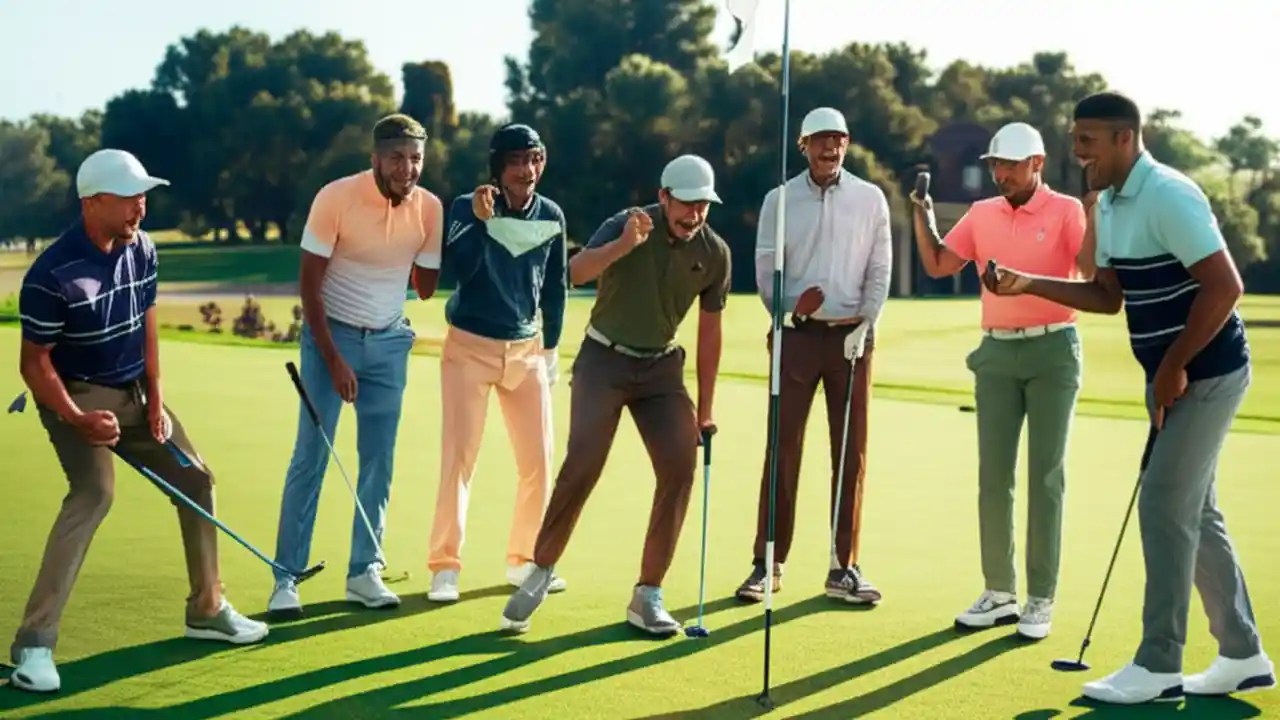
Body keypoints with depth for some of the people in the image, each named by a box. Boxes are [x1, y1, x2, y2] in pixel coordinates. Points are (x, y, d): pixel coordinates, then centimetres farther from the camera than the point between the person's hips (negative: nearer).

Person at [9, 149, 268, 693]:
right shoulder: (51, 274, -25)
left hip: (134, 392, 8)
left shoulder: (141, 249, -5)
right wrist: (79, 420, -32)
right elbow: (35, 363, -19)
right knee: (94, 492, -29)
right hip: (77, 397, -7)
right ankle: (33, 643, -25)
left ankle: (207, 610, 26)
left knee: (195, 479, 8)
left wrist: (156, 397, 0)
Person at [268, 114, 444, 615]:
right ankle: (286, 577, 1)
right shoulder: (336, 197, -17)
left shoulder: (430, 208, -7)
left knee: (379, 461, 5)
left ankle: (364, 572, 14)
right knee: (310, 457, -5)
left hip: (390, 342, 4)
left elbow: (426, 288, 0)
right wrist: (333, 358, -16)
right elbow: (309, 284, -13)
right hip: (331, 333, -4)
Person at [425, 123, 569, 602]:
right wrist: (480, 220, -31)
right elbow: (458, 269, -22)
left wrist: (550, 347, 12)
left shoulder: (551, 216, 2)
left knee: (538, 460, 4)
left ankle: (524, 560, 19)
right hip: (470, 347, -4)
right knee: (459, 457, -8)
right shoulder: (467, 207, -8)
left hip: (527, 349, 4)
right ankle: (445, 566, -1)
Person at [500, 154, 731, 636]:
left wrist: (704, 409, 8)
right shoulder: (627, 224, -14)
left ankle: (648, 595, 0)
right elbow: (575, 272, -31)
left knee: (679, 469, -11)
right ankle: (540, 572, 1)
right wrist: (623, 245, -48)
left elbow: (709, 331, 6)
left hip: (662, 366, 4)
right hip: (604, 360, -3)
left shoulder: (715, 252, -3)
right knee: (581, 464, -18)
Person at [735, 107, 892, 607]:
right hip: (796, 334, -1)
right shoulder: (778, 200, 5)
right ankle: (768, 563, 4)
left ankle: (844, 567, 9)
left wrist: (865, 323, -6)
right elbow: (765, 270, 2)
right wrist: (791, 306, -14)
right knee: (783, 448, -2)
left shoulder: (870, 199, 6)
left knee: (851, 452, 2)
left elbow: (879, 271, 4)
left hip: (852, 334, 1)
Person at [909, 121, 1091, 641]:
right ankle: (999, 592, 13)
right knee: (993, 475, 5)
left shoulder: (1066, 210, -4)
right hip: (996, 351, 5)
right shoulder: (981, 214, 9)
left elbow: (1091, 270, -16)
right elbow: (937, 266, 10)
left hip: (1052, 349, -4)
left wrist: (1095, 214, -26)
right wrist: (922, 214, 0)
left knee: (1045, 476, -1)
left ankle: (1041, 600, 5)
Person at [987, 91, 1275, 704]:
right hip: (1168, 375, 10)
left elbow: (1225, 287, -25)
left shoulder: (1169, 197, -20)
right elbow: (1108, 296, 15)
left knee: (1165, 508, -7)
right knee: (1196, 513, 13)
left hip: (1205, 373, -10)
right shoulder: (1108, 206, 9)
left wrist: (1175, 366, -19)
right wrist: (1028, 284, 3)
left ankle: (1159, 666, 3)